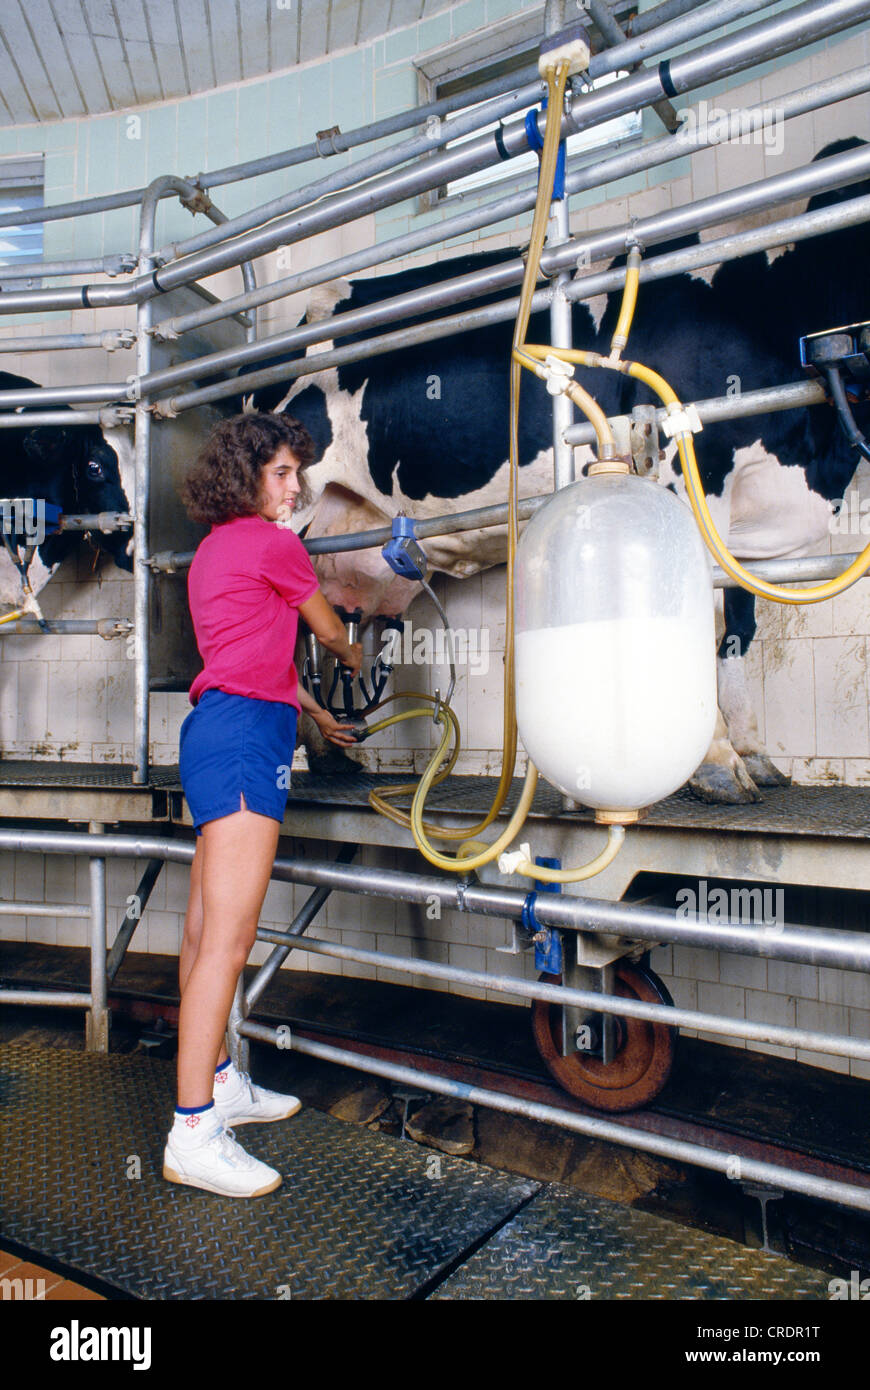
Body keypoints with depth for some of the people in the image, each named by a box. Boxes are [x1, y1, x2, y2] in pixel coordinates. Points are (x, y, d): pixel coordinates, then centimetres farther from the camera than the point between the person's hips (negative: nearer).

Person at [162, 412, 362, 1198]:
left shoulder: (214, 551, 23)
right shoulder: (272, 542, -4)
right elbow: (329, 631, 9)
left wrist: (316, 714, 35)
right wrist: (356, 656, 33)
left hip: (217, 728, 11)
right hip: (245, 734, -11)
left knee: (207, 930, 14)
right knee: (228, 939, -11)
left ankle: (219, 1082, 26)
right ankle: (193, 1133, -6)